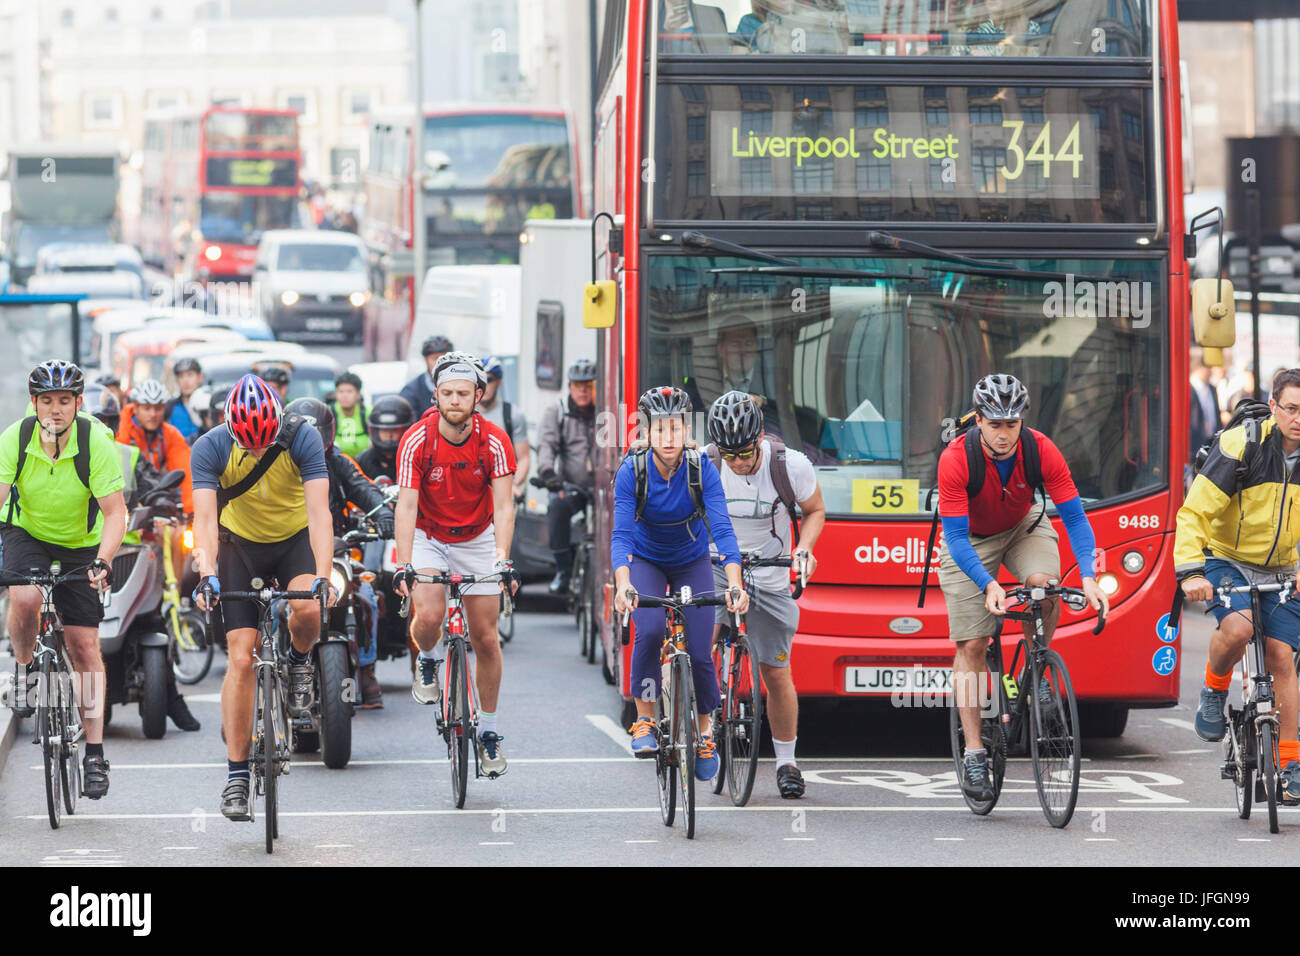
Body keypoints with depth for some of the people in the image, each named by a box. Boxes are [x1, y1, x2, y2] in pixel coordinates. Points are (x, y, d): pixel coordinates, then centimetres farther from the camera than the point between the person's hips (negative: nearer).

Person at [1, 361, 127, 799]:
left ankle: (95, 754, 2)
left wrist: (103, 560, -41)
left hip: (81, 545, 0)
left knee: (84, 646, -4)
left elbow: (115, 512, -25)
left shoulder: (96, 443, -24)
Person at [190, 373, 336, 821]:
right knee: (241, 659, -9)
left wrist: (323, 578, -44)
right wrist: (207, 576, -46)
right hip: (240, 544, 1)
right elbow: (205, 519, -30)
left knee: (306, 610, -32)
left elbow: (319, 513, -31)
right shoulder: (211, 448, -23)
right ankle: (237, 775, -3)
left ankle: (299, 662, 4)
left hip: (296, 538, -1)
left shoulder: (303, 439, -26)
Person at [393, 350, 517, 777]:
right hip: (428, 538, -1)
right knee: (429, 616, -25)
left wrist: (502, 559, -36)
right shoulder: (417, 441, -21)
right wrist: (403, 566, -34)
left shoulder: (494, 442, -19)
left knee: (486, 638, 1)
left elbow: (503, 506, -22)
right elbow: (407, 505, -24)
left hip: (477, 541, 1)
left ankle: (489, 729, 15)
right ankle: (428, 661, 10)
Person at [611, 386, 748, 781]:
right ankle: (645, 722, -13)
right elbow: (621, 533, -31)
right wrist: (623, 585, -48)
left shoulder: (703, 470, -24)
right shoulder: (631, 472, -24)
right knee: (650, 631, -28)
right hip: (646, 562, -1)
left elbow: (722, 529, -31)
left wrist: (735, 585, -45)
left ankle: (705, 732, 18)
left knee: (699, 653, -8)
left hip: (692, 563, 1)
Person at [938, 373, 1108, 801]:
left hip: (1022, 526, 1)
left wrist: (1088, 576, -37)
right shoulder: (955, 459, -32)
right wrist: (988, 584, -47)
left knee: (1044, 583, -31)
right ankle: (974, 754, -2)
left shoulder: (1041, 450, -27)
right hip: (970, 538, -1)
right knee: (971, 644, -8)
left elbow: (1074, 517, -22)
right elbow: (956, 538, -32)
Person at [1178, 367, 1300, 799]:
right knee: (1237, 626, -31)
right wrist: (1191, 571, -30)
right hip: (1226, 559, -3)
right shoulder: (1242, 445, -20)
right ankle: (1214, 690, 0)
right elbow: (1195, 512, -19)